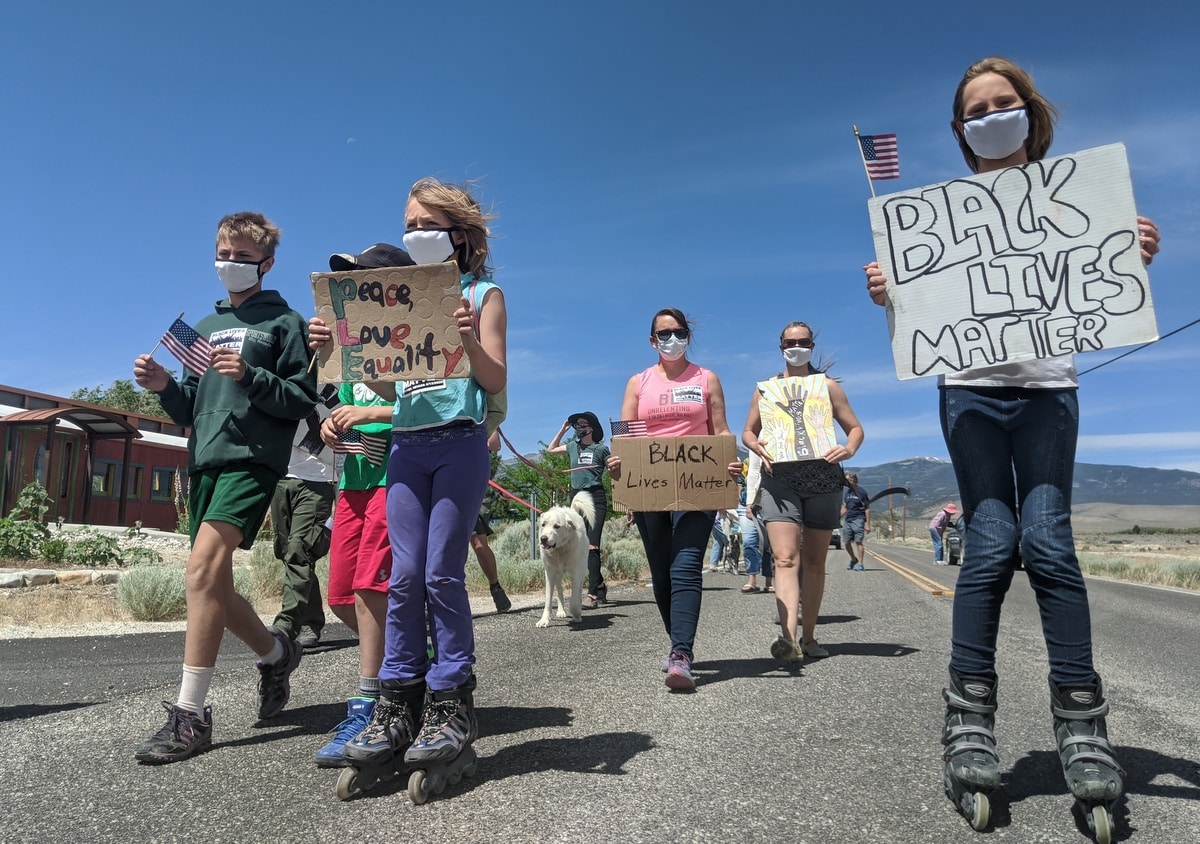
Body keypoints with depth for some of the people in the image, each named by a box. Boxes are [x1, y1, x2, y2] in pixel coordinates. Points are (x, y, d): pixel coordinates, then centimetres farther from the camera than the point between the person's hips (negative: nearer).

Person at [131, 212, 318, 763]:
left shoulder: (284, 321, 4)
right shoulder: (206, 326, 22)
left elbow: (303, 401, -3)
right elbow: (192, 410, 21)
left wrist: (251, 377, -17)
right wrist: (164, 387, 1)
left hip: (253, 458, -7)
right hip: (205, 459, 7)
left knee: (203, 568, -21)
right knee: (213, 584, 8)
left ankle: (190, 714, -17)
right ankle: (275, 652, 32)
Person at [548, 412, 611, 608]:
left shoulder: (601, 449, 1)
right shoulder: (572, 446, 14)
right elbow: (551, 450, 29)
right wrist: (562, 430, 20)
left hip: (596, 497, -5)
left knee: (592, 545, -15)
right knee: (582, 546, 8)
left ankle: (593, 593, -18)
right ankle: (600, 586, 22)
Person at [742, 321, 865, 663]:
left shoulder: (828, 385, 16)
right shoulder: (764, 388, 17)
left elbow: (855, 427, 14)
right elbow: (748, 432, 20)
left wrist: (848, 449, -10)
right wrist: (760, 448, -4)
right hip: (778, 479, -1)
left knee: (814, 561, 6)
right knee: (786, 559, -17)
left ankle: (808, 637, 15)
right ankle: (788, 638, -28)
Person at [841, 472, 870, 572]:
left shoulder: (861, 492, -5)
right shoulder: (846, 491, 13)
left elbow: (867, 509, -5)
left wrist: (868, 524, -10)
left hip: (858, 519, -6)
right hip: (847, 520, 6)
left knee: (858, 541, -10)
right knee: (847, 542, 6)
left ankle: (860, 564, -3)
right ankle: (853, 559, 29)